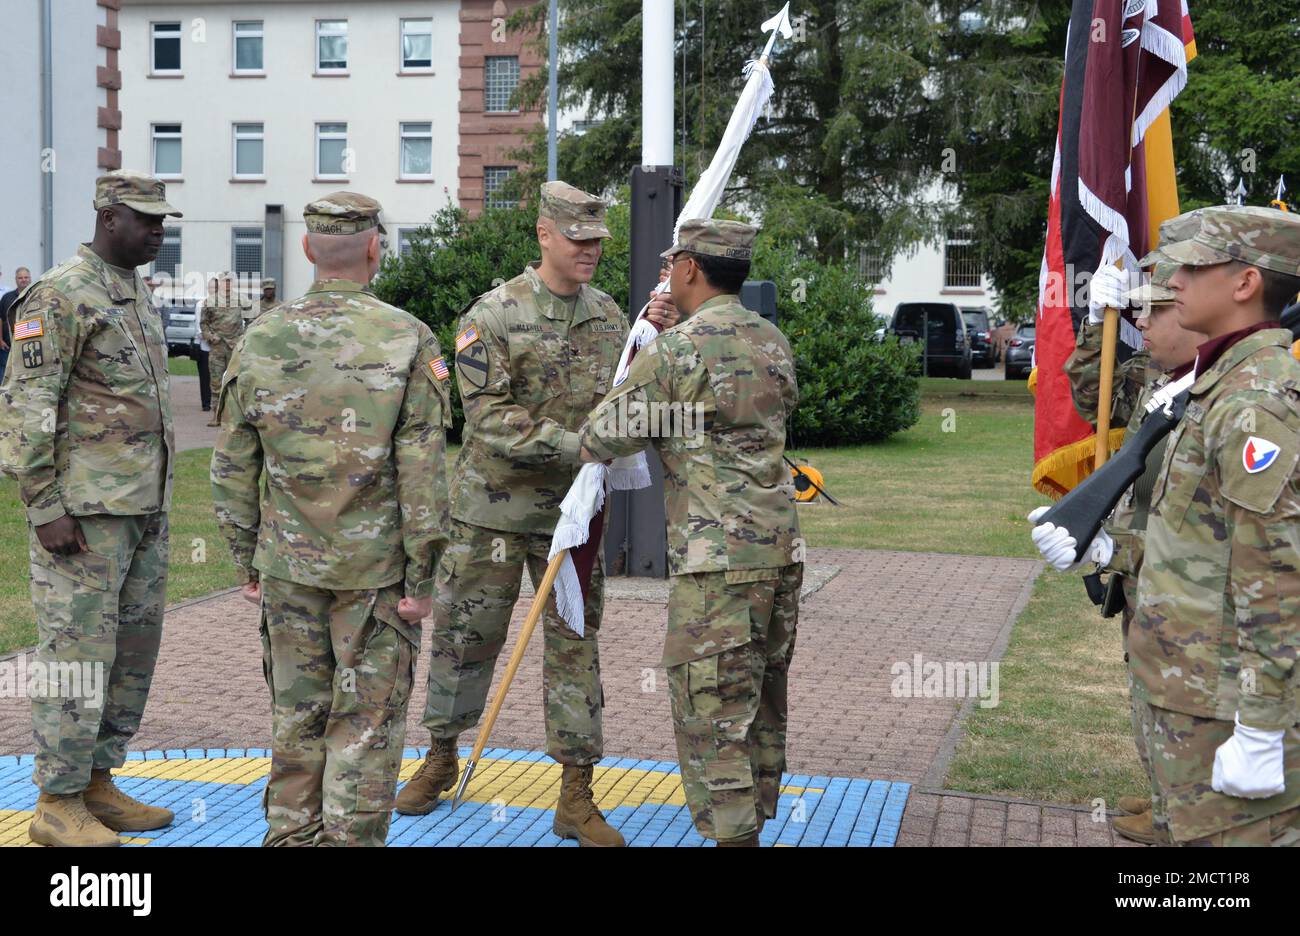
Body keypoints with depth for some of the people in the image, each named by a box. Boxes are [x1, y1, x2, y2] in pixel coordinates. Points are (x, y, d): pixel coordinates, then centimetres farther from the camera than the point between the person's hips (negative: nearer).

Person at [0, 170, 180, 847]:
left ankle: (98, 784, 21)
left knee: (134, 647, 11)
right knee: (77, 652, -4)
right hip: (85, 511, -9)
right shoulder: (60, 296, -11)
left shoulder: (137, 292, 16)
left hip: (143, 507, 9)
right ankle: (59, 805, 5)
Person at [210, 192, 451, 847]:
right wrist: (422, 574, -7)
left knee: (296, 715, 15)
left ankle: (291, 835, 26)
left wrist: (245, 559, 13)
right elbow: (420, 470, -12)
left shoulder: (259, 339, 0)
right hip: (376, 568, -3)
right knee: (366, 722, 6)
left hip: (288, 567, 3)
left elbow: (231, 467, 4)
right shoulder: (408, 339, -10)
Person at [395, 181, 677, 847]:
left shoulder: (608, 316, 6)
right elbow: (488, 417, -16)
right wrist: (573, 444, -23)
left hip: (572, 513, 3)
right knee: (464, 636, 10)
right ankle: (441, 758, 32)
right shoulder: (492, 316, -9)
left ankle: (576, 797, 13)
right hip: (493, 508, -3)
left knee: (575, 646, 5)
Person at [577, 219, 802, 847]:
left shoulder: (675, 352, -12)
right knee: (762, 707, 17)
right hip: (781, 548, 8)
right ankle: (754, 824, 28)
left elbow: (598, 442, -7)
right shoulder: (774, 343, 11)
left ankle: (732, 833, 1)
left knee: (714, 714, -1)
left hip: (716, 559, -8)